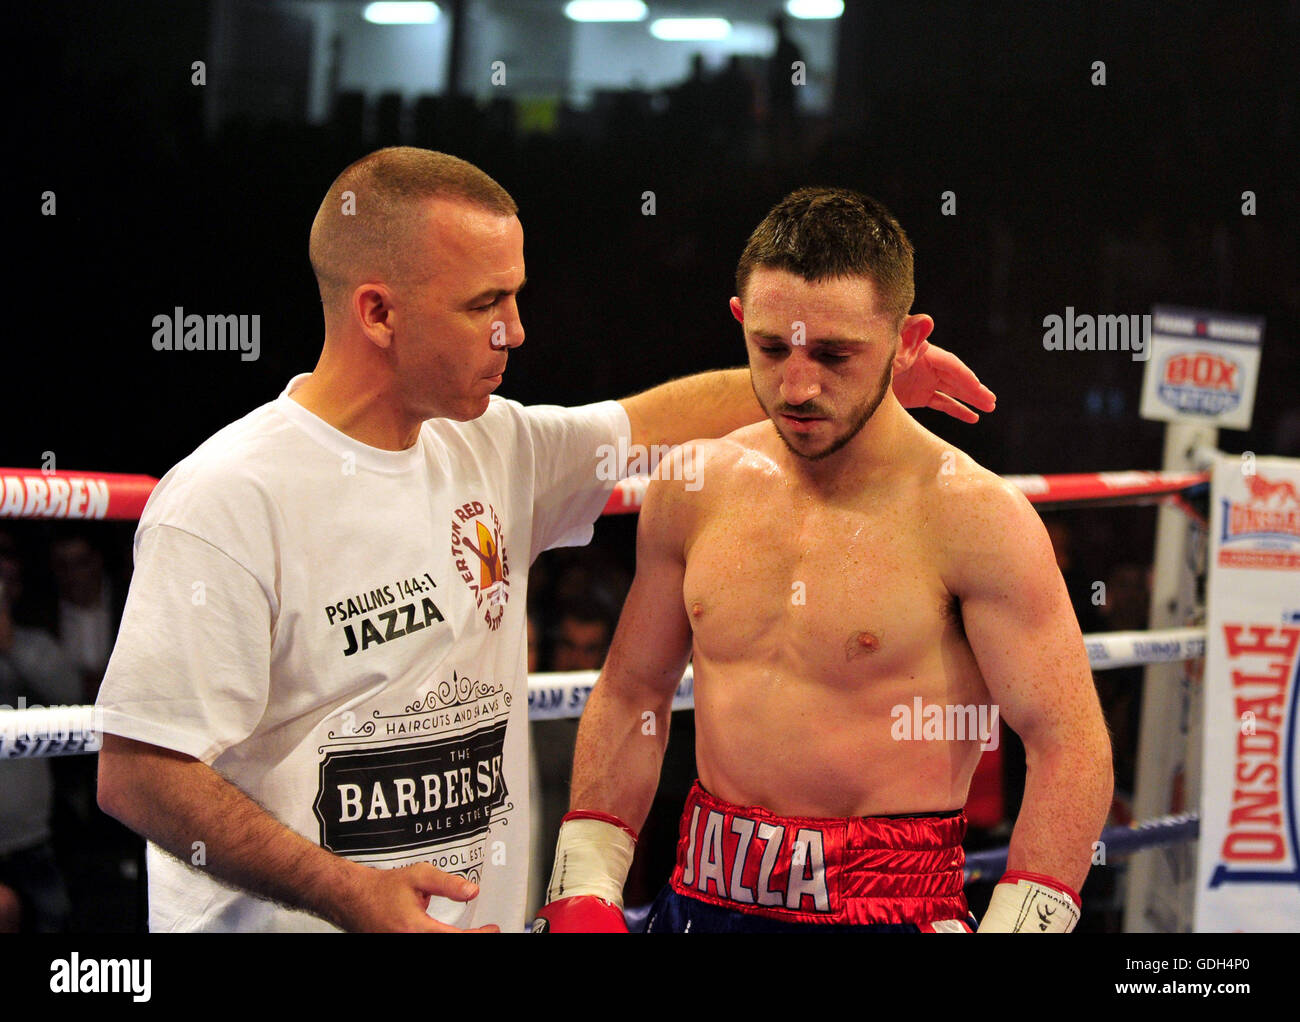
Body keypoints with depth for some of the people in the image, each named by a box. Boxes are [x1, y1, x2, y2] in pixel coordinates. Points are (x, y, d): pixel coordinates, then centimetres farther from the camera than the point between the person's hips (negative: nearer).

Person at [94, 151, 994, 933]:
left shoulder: (496, 449, 6)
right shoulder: (228, 501, -15)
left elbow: (660, 422, 23)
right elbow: (136, 774, -17)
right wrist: (352, 894, -23)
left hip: (479, 915, 7)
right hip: (286, 919, -7)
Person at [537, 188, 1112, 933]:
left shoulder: (973, 518, -13)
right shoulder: (695, 488, 2)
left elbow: (1072, 748, -13)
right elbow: (631, 694, 12)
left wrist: (1011, 924, -21)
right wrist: (585, 891, 6)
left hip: (890, 906, -4)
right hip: (702, 899, 4)